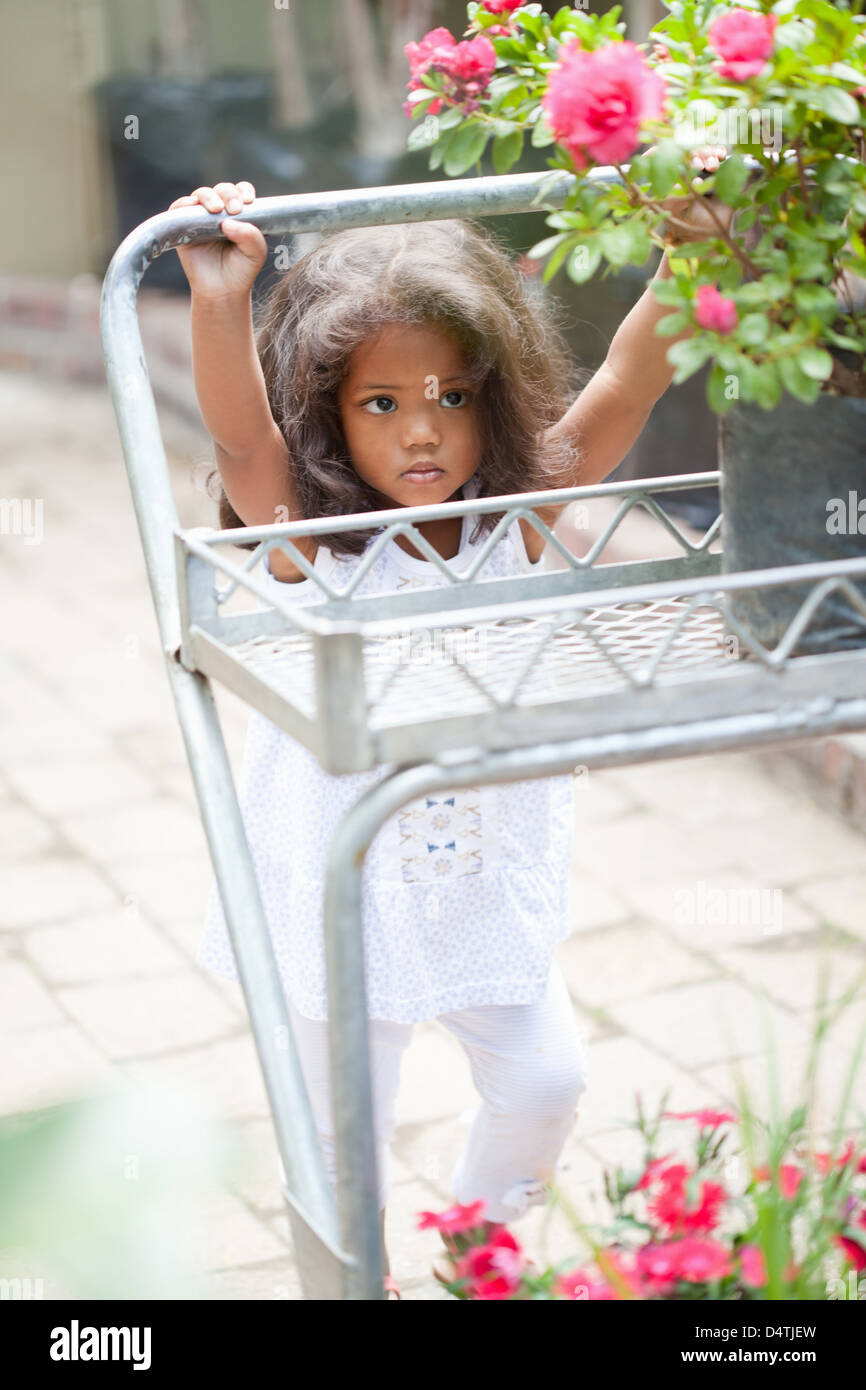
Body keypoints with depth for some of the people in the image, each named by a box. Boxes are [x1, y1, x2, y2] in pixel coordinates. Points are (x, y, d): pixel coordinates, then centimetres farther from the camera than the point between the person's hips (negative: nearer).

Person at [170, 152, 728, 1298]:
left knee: (543, 1080, 16)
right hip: (343, 895, -3)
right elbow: (240, 437, -35)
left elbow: (624, 390, -20)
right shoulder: (307, 539, -17)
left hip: (490, 884, 3)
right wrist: (220, 298, -51)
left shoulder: (519, 518, -10)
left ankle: (484, 1237, 46)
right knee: (344, 1125, 12)